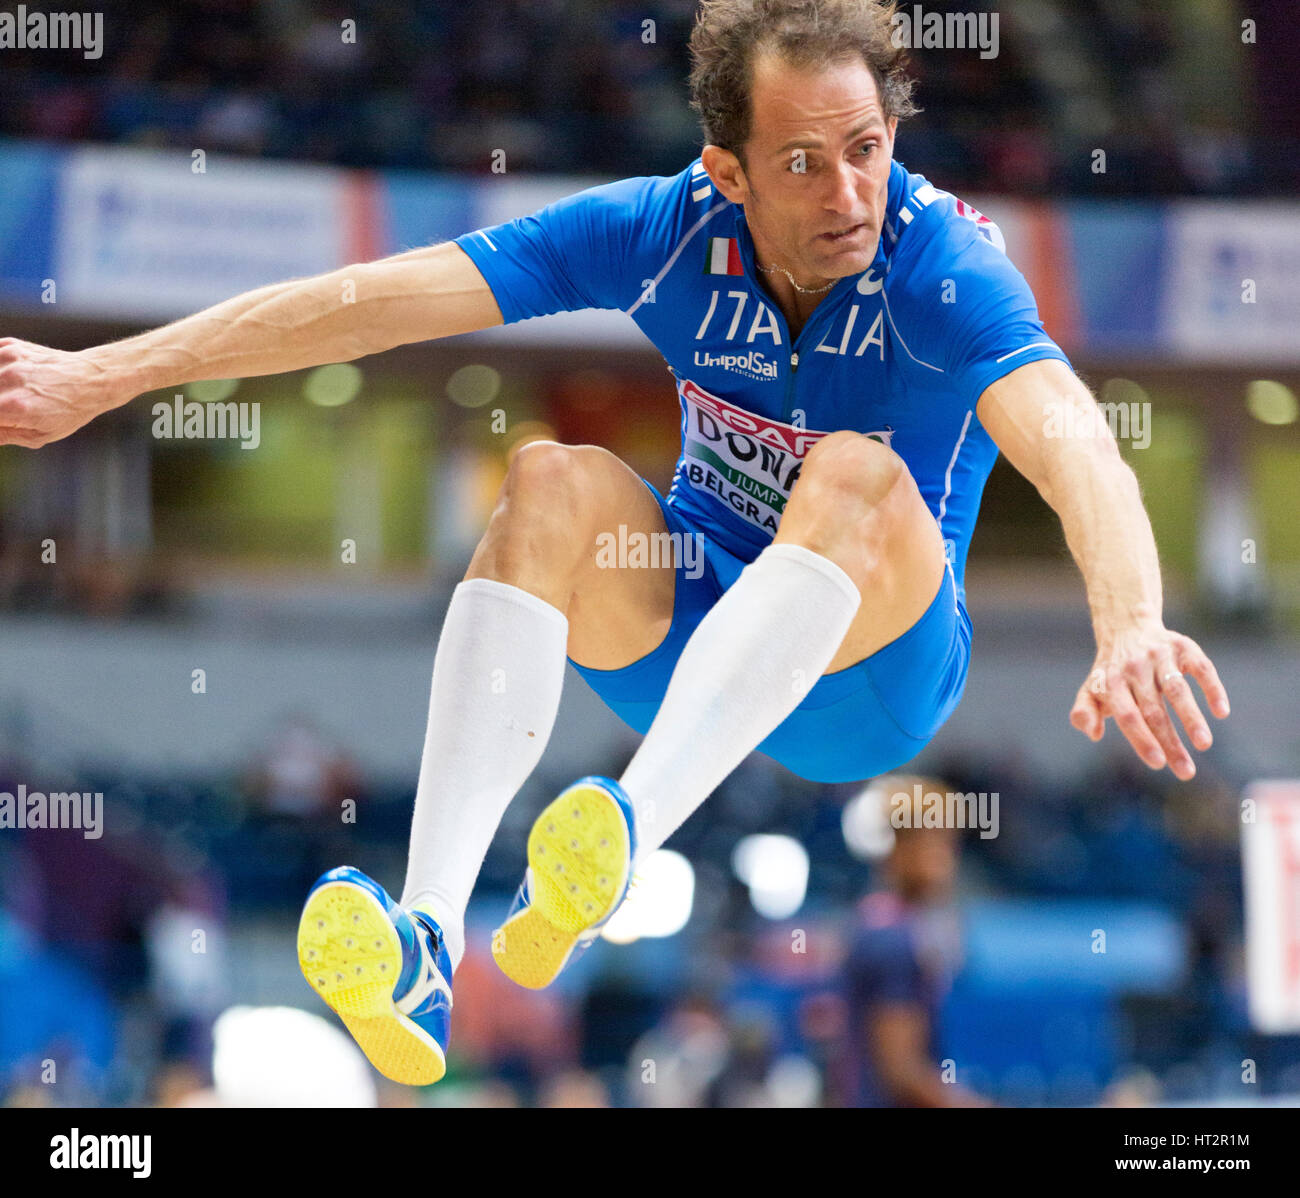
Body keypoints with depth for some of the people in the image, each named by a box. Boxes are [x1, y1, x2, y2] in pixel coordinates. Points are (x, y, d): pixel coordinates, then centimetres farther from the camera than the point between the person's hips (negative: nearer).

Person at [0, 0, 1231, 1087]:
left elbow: (1070, 443, -42)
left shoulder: (942, 262, -23)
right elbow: (378, 300, -13)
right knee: (555, 480, -27)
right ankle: (425, 942, -45)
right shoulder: (665, 230, -13)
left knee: (858, 470, -33)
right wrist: (104, 373, -17)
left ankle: (625, 842, -55)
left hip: (872, 671, -3)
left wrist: (1131, 628, -63)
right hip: (684, 646, 3)